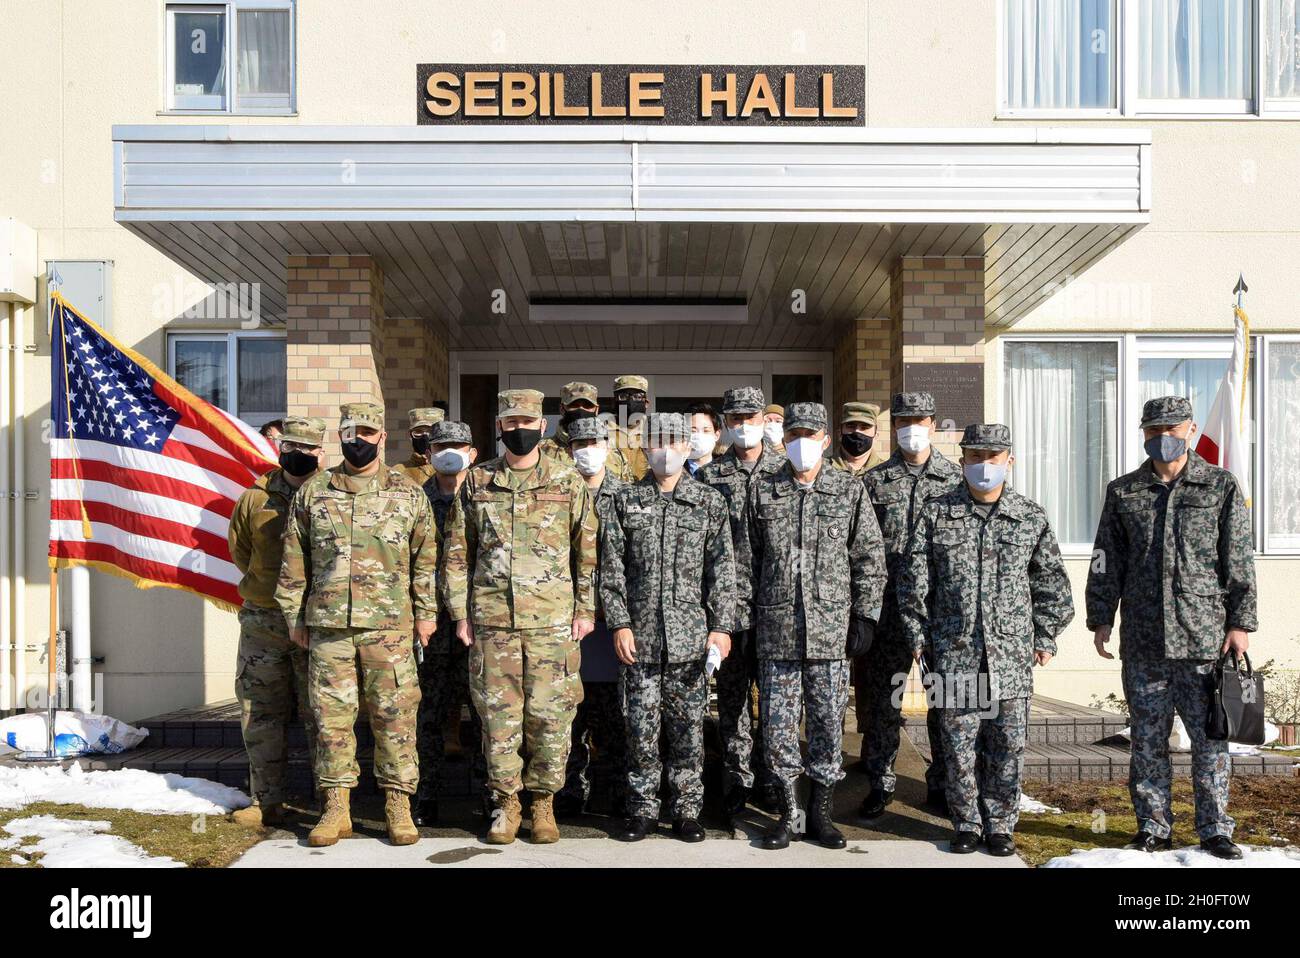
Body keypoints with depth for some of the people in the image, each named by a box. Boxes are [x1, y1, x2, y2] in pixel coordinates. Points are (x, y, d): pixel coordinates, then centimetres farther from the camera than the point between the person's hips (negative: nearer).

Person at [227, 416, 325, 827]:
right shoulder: (255, 499, 6)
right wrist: (272, 586, 14)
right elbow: (240, 551, 19)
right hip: (262, 620, 4)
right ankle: (267, 802, 20)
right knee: (260, 715, 9)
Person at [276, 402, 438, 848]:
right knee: (331, 716, 5)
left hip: (389, 626, -1)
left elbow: (425, 558, 8)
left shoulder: (408, 493, 6)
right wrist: (294, 616, 9)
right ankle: (335, 808, 15)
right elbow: (294, 560, 12)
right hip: (327, 626, 2)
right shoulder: (312, 492, 9)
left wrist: (426, 612, 4)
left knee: (394, 715, 0)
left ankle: (398, 806, 11)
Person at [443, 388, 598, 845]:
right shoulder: (477, 482, 7)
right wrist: (460, 613, 5)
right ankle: (506, 802, 20)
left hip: (553, 620, -1)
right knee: (498, 715, 5)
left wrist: (586, 609, 2)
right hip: (491, 619, 1)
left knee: (550, 716, 2)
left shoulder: (569, 483, 4)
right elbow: (457, 553, 10)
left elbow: (588, 551, 7)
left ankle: (543, 802, 18)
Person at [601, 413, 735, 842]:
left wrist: (720, 626, -3)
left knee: (688, 727, 5)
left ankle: (686, 810, 17)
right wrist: (619, 623, -3)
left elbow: (721, 570, 4)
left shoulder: (710, 502, 6)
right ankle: (643, 810, 17)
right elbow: (612, 569, 5)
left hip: (691, 637, 0)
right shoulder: (626, 500, 7)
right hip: (640, 635, 0)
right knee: (642, 727, 5)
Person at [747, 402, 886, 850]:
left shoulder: (851, 490, 5)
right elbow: (749, 559, 9)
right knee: (778, 725, 4)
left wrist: (864, 616, 0)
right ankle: (788, 812, 18)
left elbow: (870, 559, 6)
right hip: (776, 630, 1)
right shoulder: (762, 490, 6)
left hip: (831, 629, 0)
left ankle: (820, 812, 20)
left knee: (828, 724, 6)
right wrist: (748, 618, 5)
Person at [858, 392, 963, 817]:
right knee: (884, 697, 5)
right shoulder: (876, 480, 5)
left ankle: (942, 784, 19)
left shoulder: (955, 478, 6)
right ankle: (880, 782, 17)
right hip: (890, 605, 0)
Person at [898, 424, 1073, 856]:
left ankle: (1001, 824, 21)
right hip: (955, 652, 0)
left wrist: (1045, 637, 7)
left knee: (1008, 745, 5)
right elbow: (914, 580, 5)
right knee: (959, 744, 5)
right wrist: (918, 636, 3)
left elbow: (1051, 582, 11)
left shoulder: (1032, 518, 5)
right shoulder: (936, 515, 2)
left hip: (1012, 652, 1)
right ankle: (966, 823, 20)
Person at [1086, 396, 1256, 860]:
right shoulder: (1122, 492, 10)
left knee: (1210, 736, 3)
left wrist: (1240, 622, -3)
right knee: (1147, 738, 7)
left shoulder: (1221, 487, 5)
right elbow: (1107, 562, 11)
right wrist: (1101, 619, 6)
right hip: (1142, 641, 2)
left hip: (1204, 637, -2)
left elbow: (1239, 562, 3)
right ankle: (1153, 826, 17)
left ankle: (1214, 830, 15)